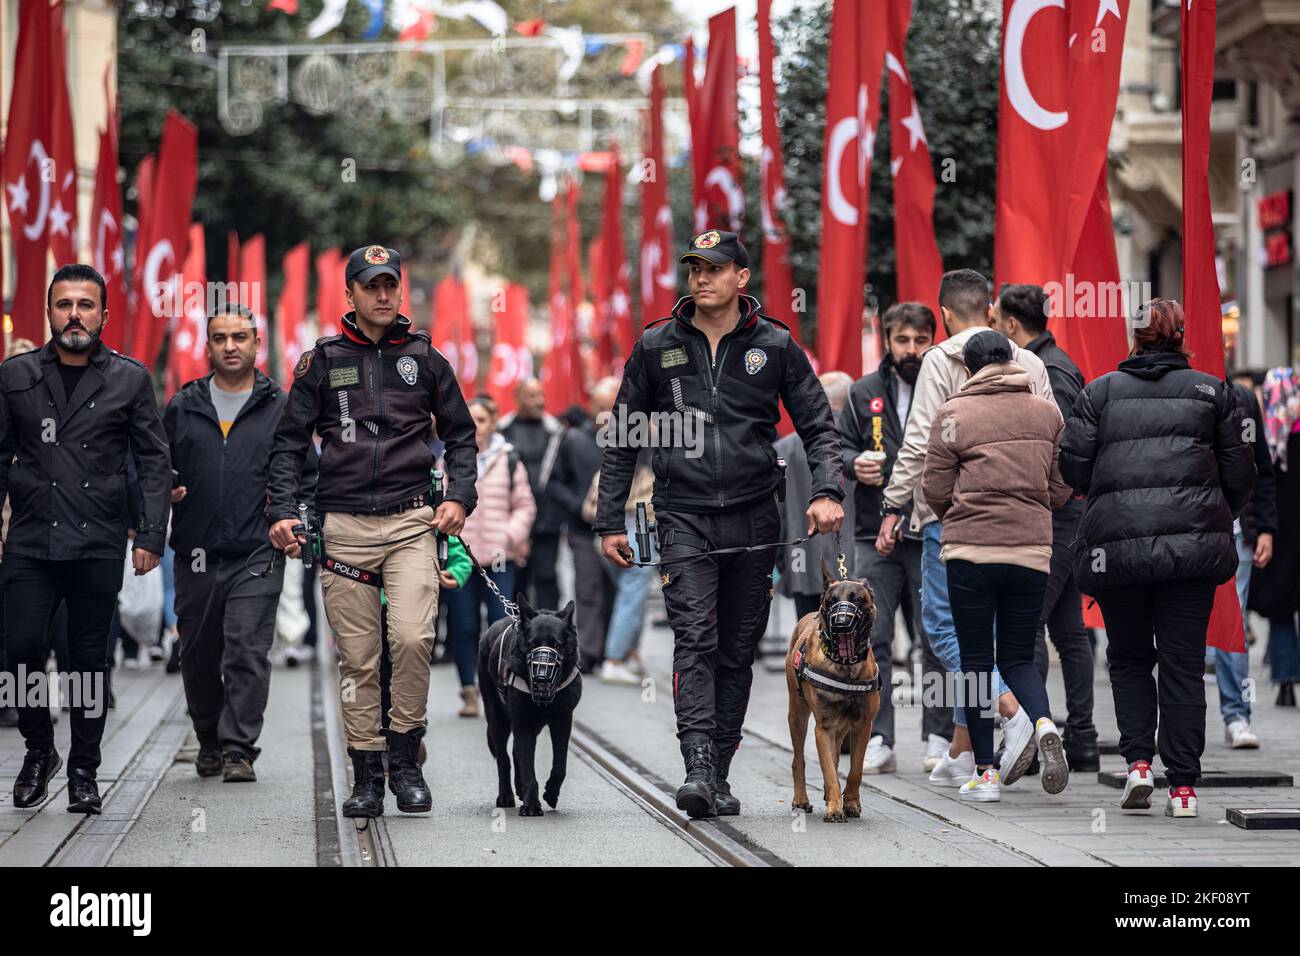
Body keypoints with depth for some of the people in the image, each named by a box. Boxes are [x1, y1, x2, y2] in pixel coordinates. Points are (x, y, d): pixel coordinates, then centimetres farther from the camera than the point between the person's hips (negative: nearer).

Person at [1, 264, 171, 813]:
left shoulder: (129, 379, 5)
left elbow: (154, 462, 6)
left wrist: (150, 535, -2)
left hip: (98, 546, -1)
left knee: (89, 660, 3)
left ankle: (83, 771, 14)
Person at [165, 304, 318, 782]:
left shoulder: (280, 409, 7)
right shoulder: (183, 407, 11)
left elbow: (307, 474, 12)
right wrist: (165, 492, -5)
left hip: (257, 556, -2)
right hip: (195, 556, 3)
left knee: (248, 654, -10)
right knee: (198, 657, 9)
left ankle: (239, 748, -8)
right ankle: (209, 741, 26)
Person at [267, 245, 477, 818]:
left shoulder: (424, 358, 11)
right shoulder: (322, 362, 8)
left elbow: (460, 433, 17)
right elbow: (289, 442, 10)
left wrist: (459, 497, 2)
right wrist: (282, 512, -3)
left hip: (411, 522, 0)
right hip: (343, 527, 0)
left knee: (412, 637, -18)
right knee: (358, 656, 0)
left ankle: (405, 758, -3)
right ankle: (366, 775, 7)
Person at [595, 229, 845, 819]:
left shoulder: (775, 347, 5)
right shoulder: (656, 347, 5)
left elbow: (818, 427, 8)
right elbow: (622, 440, 11)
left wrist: (827, 491, -10)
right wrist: (610, 521, 7)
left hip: (754, 520, 1)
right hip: (684, 516, -1)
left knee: (737, 652, 6)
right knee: (695, 639, -16)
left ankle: (718, 776, 14)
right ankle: (697, 768, -24)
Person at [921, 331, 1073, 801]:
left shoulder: (954, 413, -4)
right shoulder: (1047, 413, 6)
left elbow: (935, 489, -2)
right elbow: (1061, 489, 9)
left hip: (971, 550, -3)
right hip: (1033, 549, 3)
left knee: (975, 659, 7)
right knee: (1017, 656, 14)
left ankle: (985, 771, 6)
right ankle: (1044, 724, -16)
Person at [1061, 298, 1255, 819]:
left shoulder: (1100, 391, 7)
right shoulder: (1211, 391, 8)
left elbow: (1072, 468, 2)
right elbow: (1239, 473, 8)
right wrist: (1216, 518, 26)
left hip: (1117, 543, 0)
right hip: (1194, 542, 0)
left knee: (1128, 658, 17)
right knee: (1184, 663, 4)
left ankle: (1138, 760, 0)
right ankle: (1183, 785, 1)